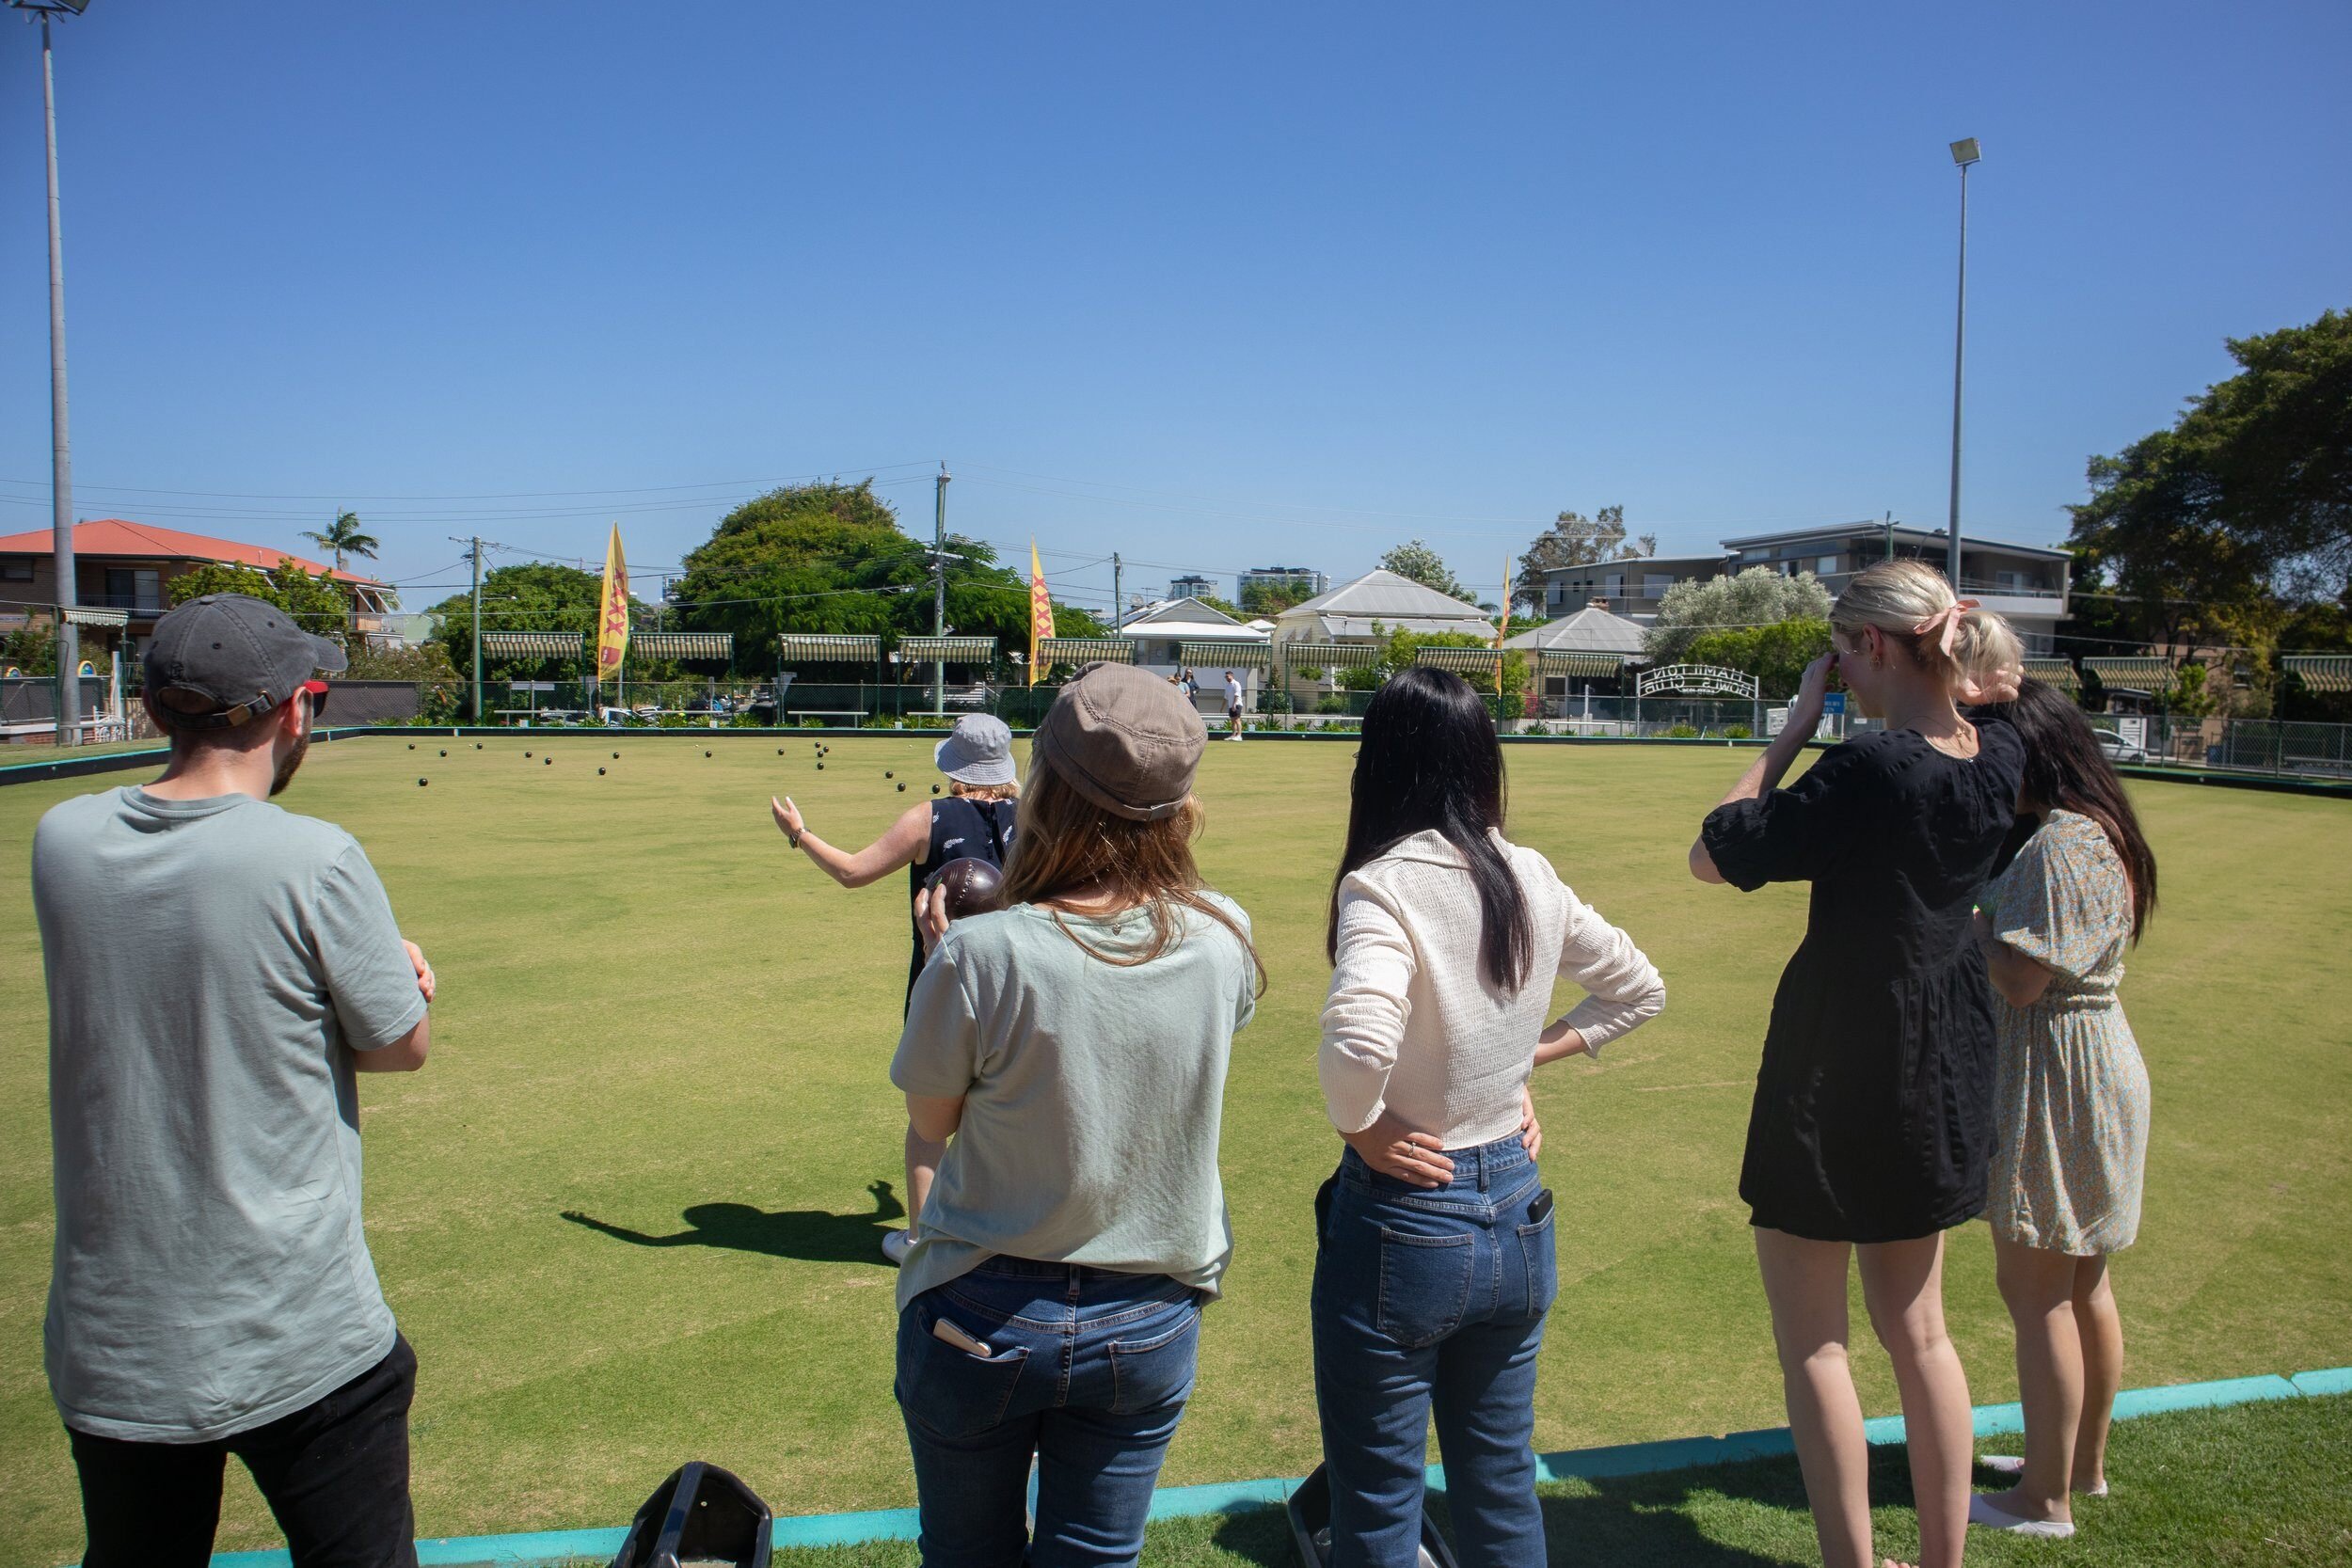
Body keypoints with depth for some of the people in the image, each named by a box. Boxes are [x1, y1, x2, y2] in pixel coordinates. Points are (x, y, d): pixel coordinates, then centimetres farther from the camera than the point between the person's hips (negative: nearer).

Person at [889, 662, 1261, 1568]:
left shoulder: (981, 956, -25)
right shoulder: (1222, 940, -15)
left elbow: (931, 1118, -9)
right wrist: (1167, 868, 6)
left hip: (982, 1320, -2)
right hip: (1148, 1323, 2)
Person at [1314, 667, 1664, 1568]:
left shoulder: (1383, 885, -20)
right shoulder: (1529, 877, 0)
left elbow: (1357, 1041, -37)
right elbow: (1638, 988, 14)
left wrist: (1360, 1127, -18)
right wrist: (1533, 1053, 9)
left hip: (1402, 1219, -6)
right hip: (1517, 1214, 6)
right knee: (1503, 1489, 23)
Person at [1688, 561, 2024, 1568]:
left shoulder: (1870, 770, -24)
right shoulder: (1998, 761, -3)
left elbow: (1711, 856, -17)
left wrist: (1795, 724, -12)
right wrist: (1957, 668, 1)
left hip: (1838, 1069, -7)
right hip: (1943, 1075, 8)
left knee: (1811, 1340, 7)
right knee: (1916, 1330, 20)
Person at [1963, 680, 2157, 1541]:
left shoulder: (2060, 846, -22)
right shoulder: (2094, 833, 10)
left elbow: (2021, 979, -25)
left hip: (2055, 1076, -11)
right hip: (2095, 1061, 11)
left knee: (2035, 1291, 0)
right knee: (2082, 1284, 20)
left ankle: (2044, 1501, 12)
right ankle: (2084, 1462, 35)